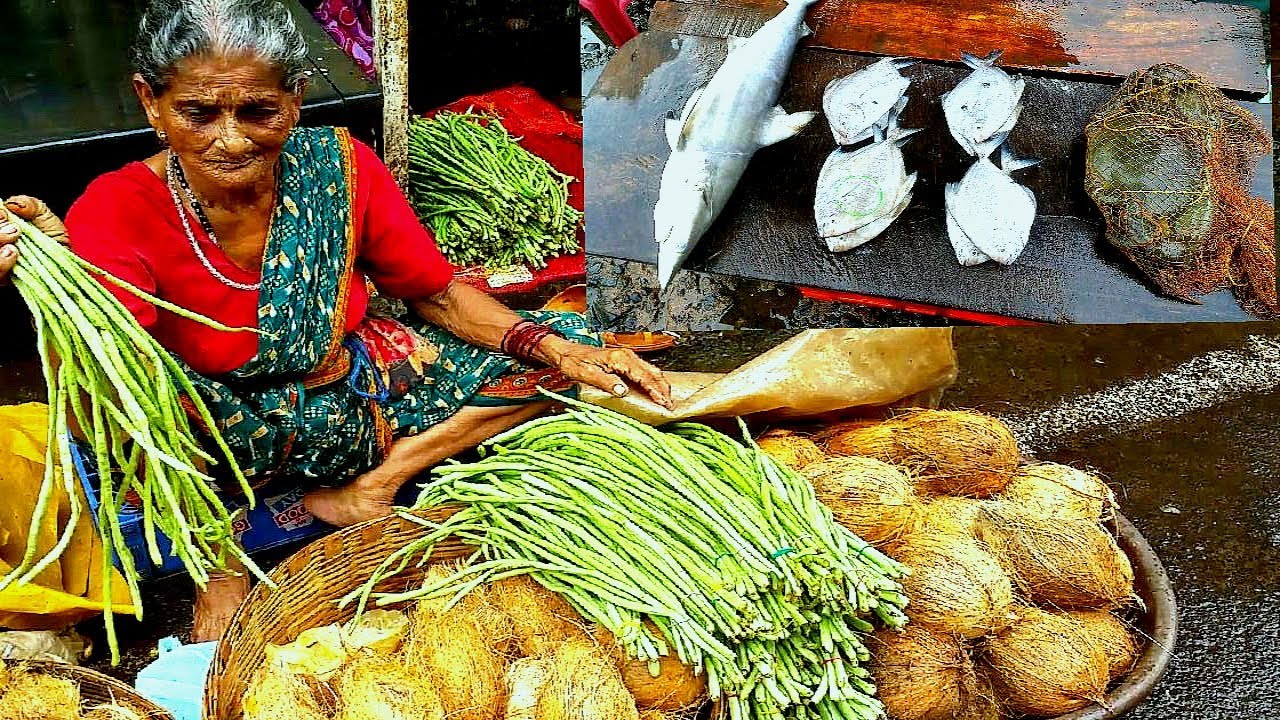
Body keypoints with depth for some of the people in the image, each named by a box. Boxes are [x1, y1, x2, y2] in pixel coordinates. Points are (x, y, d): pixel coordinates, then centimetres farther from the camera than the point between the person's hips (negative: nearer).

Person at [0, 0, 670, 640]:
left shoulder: (339, 166, -14)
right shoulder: (119, 213, -22)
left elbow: (439, 294, -1)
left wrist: (560, 350, -14)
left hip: (356, 389, 4)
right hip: (226, 432, -3)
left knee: (569, 345, -4)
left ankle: (367, 484, -8)